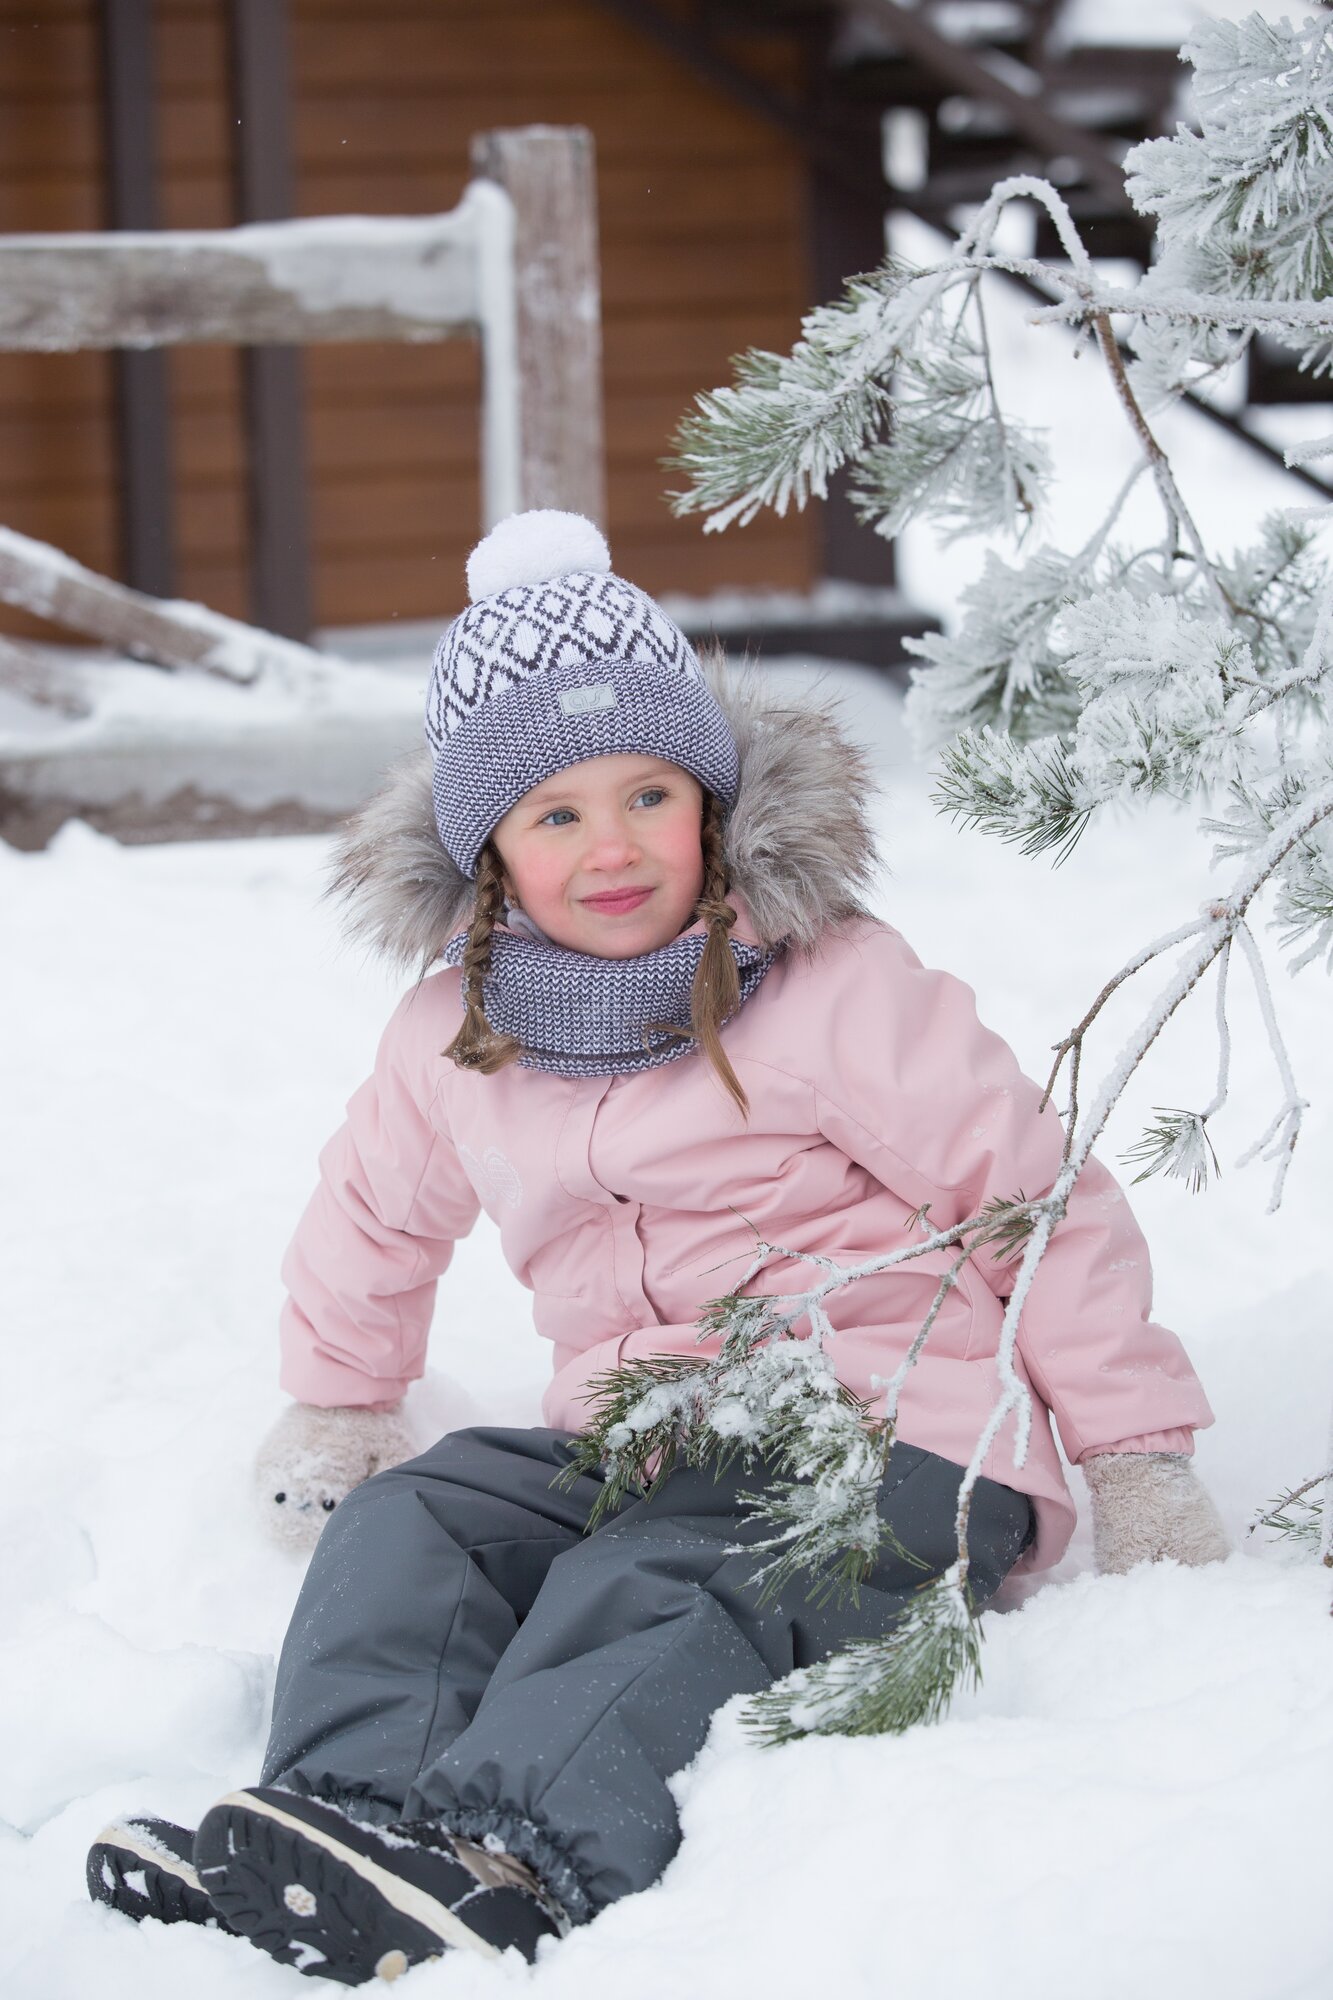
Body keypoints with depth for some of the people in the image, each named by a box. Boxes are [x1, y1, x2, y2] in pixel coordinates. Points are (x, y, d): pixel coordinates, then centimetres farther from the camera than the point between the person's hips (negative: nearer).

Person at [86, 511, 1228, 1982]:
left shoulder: (835, 990, -6)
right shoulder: (451, 1040, 9)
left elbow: (1042, 1198, -3)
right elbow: (377, 1211, 30)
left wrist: (1133, 1452, -3)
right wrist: (332, 1406, 37)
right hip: (626, 1438, 6)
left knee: (660, 1588, -34)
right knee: (406, 1521, -19)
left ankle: (498, 1864, -58)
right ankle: (350, 1804, -42)